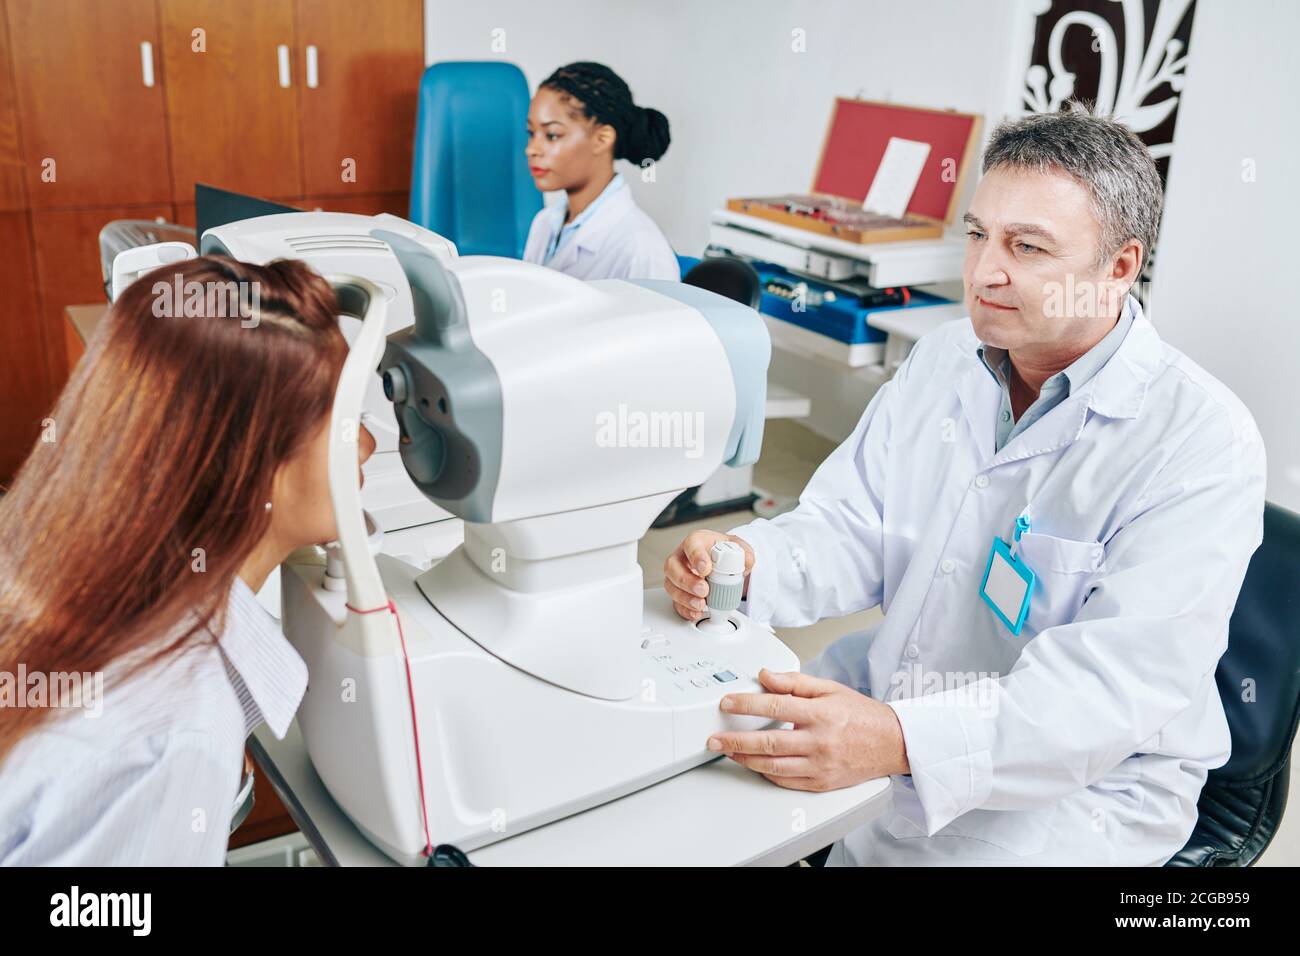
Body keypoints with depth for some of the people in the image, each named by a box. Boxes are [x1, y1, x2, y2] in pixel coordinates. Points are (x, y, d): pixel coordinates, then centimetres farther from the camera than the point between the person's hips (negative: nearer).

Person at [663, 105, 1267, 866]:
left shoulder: (1203, 443, -19)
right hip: (886, 697, 5)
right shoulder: (943, 361, 2)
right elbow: (852, 531, 1)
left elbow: (1122, 680, -28)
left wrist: (901, 742, -43)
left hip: (1076, 784, -5)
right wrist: (749, 565, -22)